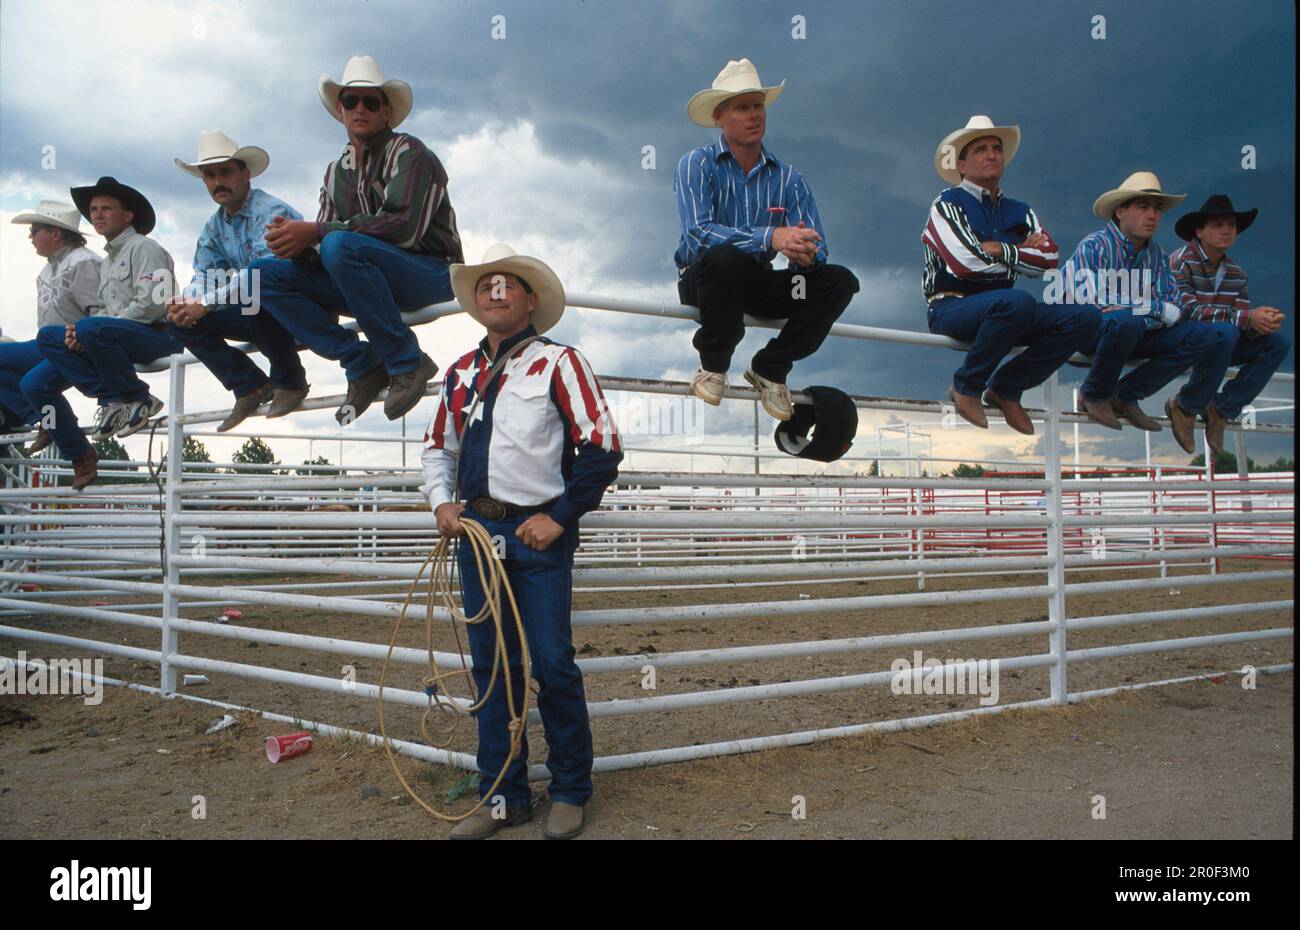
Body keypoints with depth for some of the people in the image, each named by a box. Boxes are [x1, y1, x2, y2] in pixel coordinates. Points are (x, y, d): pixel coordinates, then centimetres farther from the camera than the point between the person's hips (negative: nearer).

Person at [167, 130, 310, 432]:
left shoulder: (271, 211, -18)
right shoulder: (214, 227, 10)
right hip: (257, 315, 8)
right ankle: (250, 385, -1)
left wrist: (205, 303, -31)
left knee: (255, 294, -38)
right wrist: (183, 301, -18)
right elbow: (203, 277, 7)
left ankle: (289, 381, -17)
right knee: (179, 320, -4)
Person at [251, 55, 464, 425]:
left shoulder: (408, 152, -5)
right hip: (375, 281, 7)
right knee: (265, 273, -6)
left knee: (340, 246, -34)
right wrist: (297, 244, -16)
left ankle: (407, 362, -24)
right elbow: (318, 253, 10)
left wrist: (315, 232, -22)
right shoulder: (337, 171, 16)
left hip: (428, 274, -7)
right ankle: (361, 364, -13)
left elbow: (403, 226, -22)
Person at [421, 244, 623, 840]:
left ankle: (570, 792, 15)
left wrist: (559, 518, -11)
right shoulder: (462, 372, 14)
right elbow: (438, 446, 24)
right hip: (476, 530, 6)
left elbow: (602, 447, -8)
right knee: (490, 669, 10)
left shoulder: (558, 363, -4)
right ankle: (503, 796, 21)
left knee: (551, 665, -2)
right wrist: (441, 503, 7)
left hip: (539, 535, -5)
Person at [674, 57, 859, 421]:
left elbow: (818, 250, -6)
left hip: (760, 285, 4)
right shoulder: (697, 165, -8)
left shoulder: (787, 178, 2)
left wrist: (805, 254, -33)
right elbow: (698, 233, -26)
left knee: (840, 281, -17)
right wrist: (771, 238, -38)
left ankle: (770, 367, -3)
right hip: (700, 279, -4)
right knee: (725, 258, -38)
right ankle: (713, 365, -13)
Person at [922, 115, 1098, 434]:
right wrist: (1021, 252, -1)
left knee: (1084, 318, -13)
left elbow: (1048, 260, 1)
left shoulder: (1020, 212, 17)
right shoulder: (948, 204, 0)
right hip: (950, 307, -6)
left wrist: (1000, 250, -8)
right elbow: (966, 263, -16)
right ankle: (966, 385, -14)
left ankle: (1005, 387, -2)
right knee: (1018, 301, -37)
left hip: (997, 310, 6)